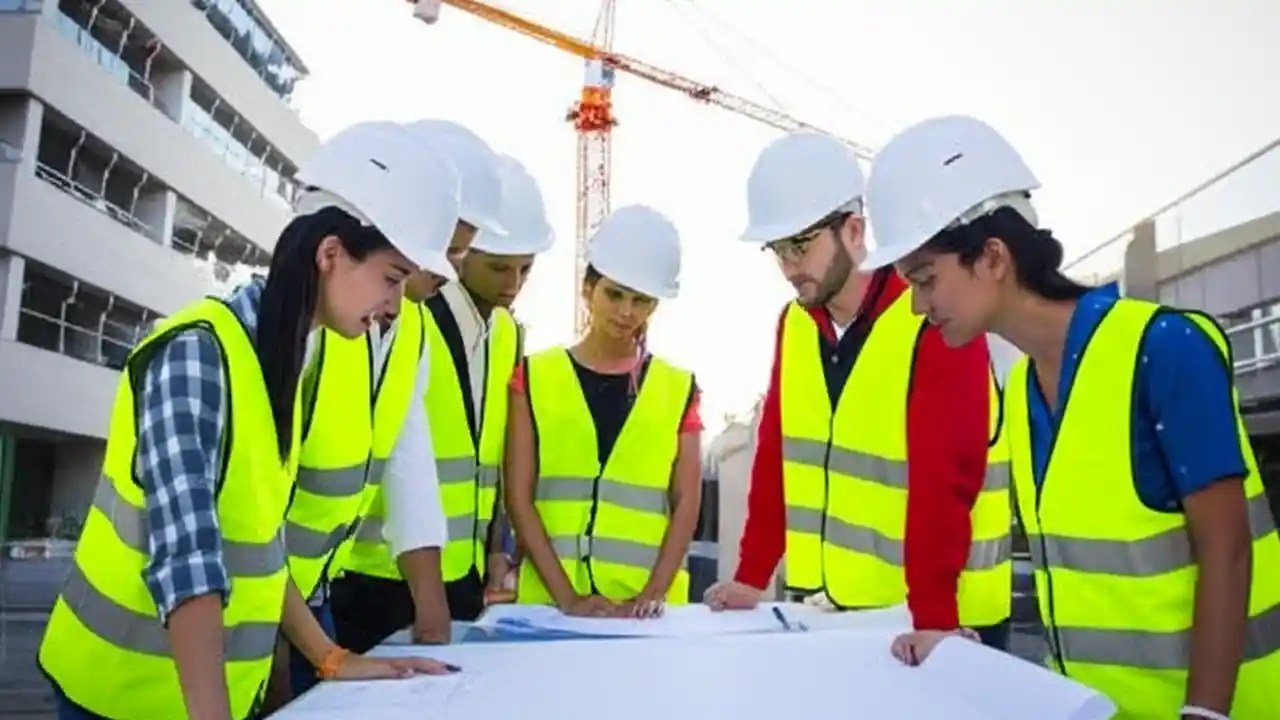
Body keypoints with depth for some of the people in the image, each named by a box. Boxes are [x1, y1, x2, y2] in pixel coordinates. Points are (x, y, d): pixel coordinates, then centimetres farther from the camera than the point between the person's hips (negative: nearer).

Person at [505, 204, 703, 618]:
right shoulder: (535, 378, 2)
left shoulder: (678, 388, 6)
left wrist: (653, 593, -8)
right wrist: (565, 595, -9)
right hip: (550, 600, 0)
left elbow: (685, 503, 3)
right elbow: (519, 497, -2)